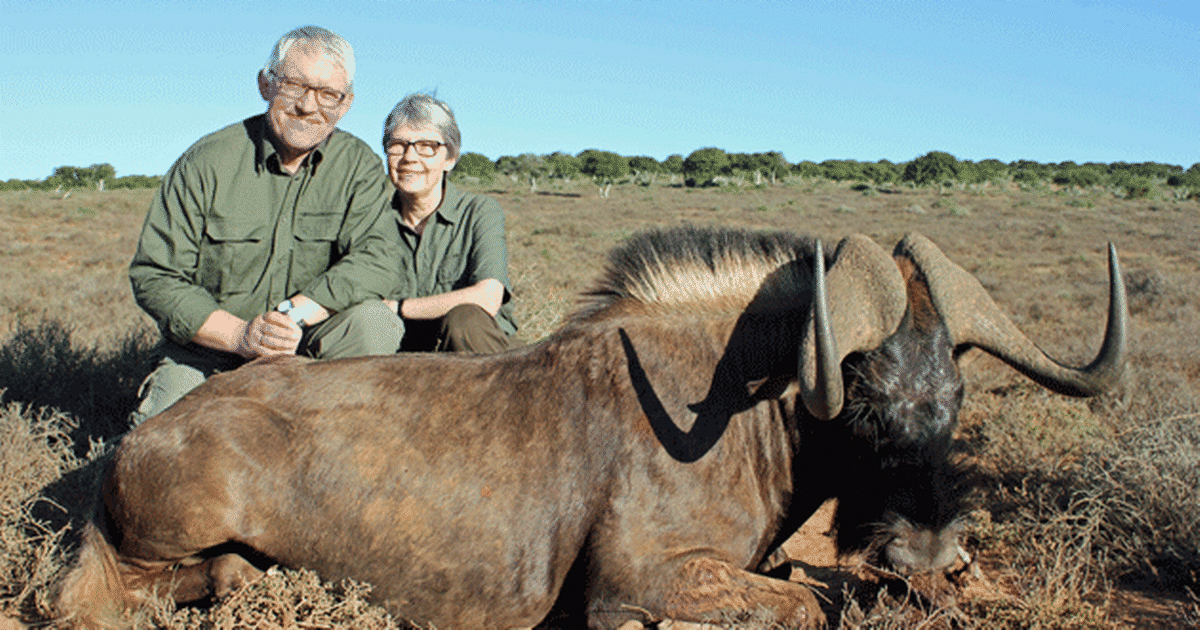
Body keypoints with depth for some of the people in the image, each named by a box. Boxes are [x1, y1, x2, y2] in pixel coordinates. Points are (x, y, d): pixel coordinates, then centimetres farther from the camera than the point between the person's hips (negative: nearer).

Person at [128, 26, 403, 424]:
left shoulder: (360, 167, -2)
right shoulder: (206, 163, -7)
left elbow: (375, 260, -16)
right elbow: (153, 276, -8)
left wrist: (292, 316, -30)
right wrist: (239, 335, -22)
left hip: (306, 341, 1)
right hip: (209, 352, -1)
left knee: (374, 323, -27)